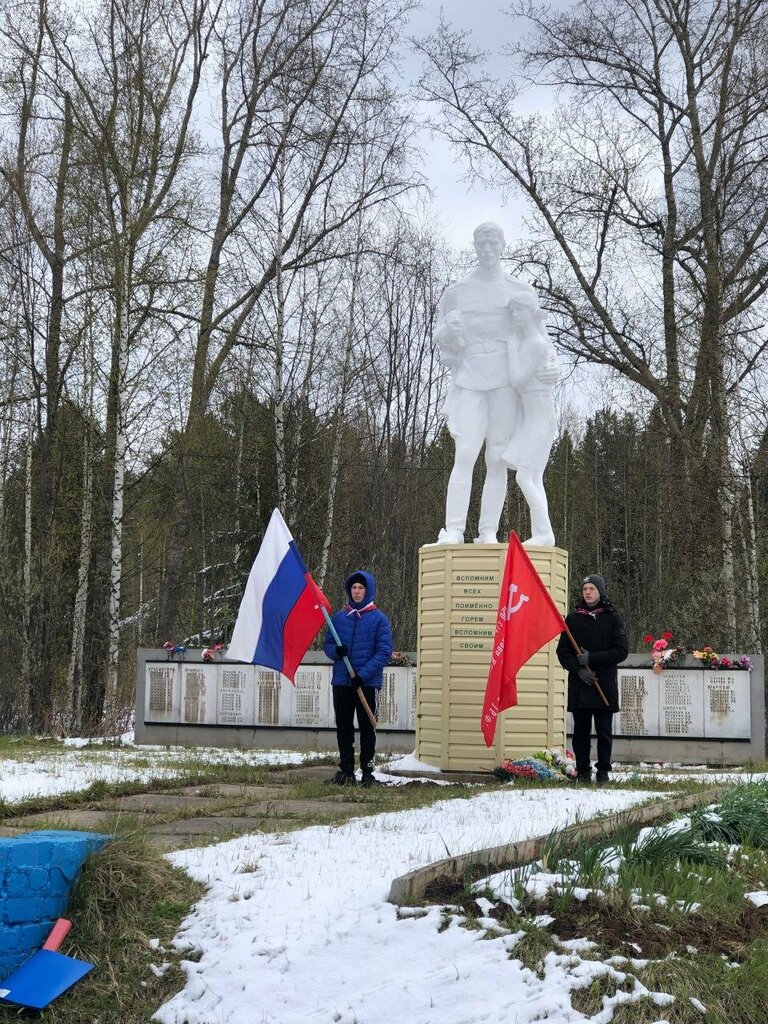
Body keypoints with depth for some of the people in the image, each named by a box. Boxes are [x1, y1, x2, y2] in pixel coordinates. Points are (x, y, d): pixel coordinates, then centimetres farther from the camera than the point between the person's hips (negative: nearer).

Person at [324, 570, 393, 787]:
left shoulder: (379, 619, -4)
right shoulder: (339, 617, 8)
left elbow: (384, 652, -8)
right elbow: (328, 645, 12)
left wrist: (363, 674, -17)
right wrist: (336, 651, -13)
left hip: (368, 683, -4)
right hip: (341, 682, 4)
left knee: (367, 728, 3)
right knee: (343, 728, 8)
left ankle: (367, 771, 10)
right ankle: (346, 770, 17)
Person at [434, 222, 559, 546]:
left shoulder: (519, 291, 10)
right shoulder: (456, 292, 12)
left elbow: (537, 337, 12)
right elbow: (441, 337, 15)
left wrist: (526, 315, -10)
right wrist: (450, 331, -8)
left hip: (505, 380, 0)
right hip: (468, 380, 0)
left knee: (497, 460, -4)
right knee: (465, 455, -13)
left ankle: (489, 533, -5)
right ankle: (453, 530, -17)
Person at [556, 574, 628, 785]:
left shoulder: (612, 617, 3)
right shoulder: (574, 617, 10)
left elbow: (621, 651, -3)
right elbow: (563, 650, 7)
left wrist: (592, 658, -12)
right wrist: (578, 669, -9)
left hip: (605, 683, -2)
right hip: (579, 684, 2)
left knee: (604, 731, 0)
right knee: (581, 731, 4)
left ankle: (603, 771, 9)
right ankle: (583, 771, 11)